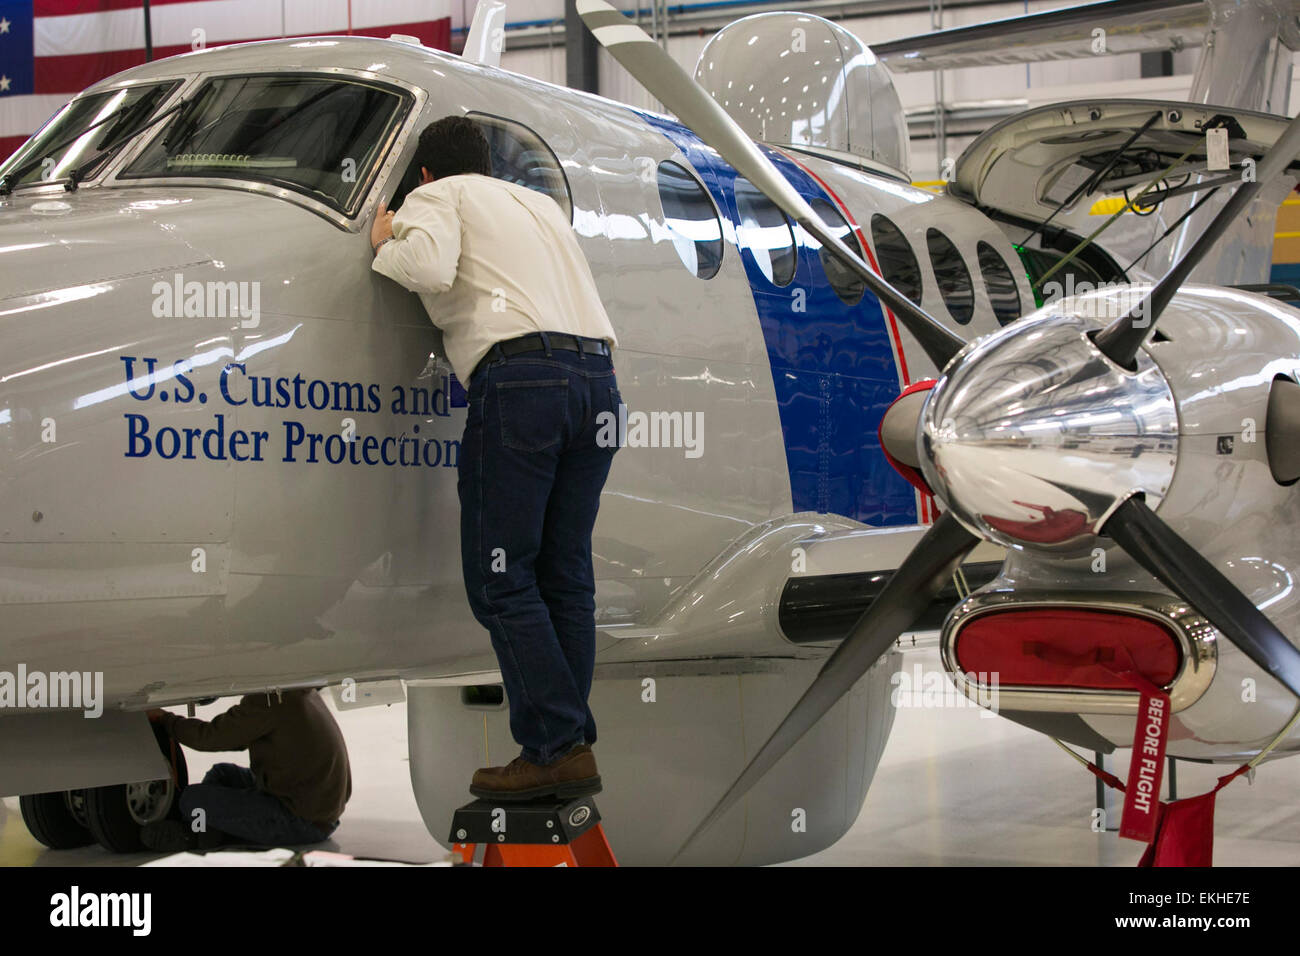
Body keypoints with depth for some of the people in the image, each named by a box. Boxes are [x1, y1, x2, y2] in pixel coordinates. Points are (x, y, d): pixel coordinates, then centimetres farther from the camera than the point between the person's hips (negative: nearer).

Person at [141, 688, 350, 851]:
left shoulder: (266, 701, -19)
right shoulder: (302, 692, 11)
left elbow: (211, 737, -13)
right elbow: (241, 738, 20)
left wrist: (164, 718, 4)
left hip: (301, 822, -10)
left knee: (193, 800, -14)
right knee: (222, 774, 20)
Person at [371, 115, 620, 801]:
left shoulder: (436, 197, 12)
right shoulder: (540, 204, 32)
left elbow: (432, 267, -8)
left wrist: (387, 245, 10)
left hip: (520, 375, -7)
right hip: (598, 379, 7)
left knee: (500, 578, -4)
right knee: (566, 575, 9)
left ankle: (555, 748, -10)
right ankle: (574, 745, 7)